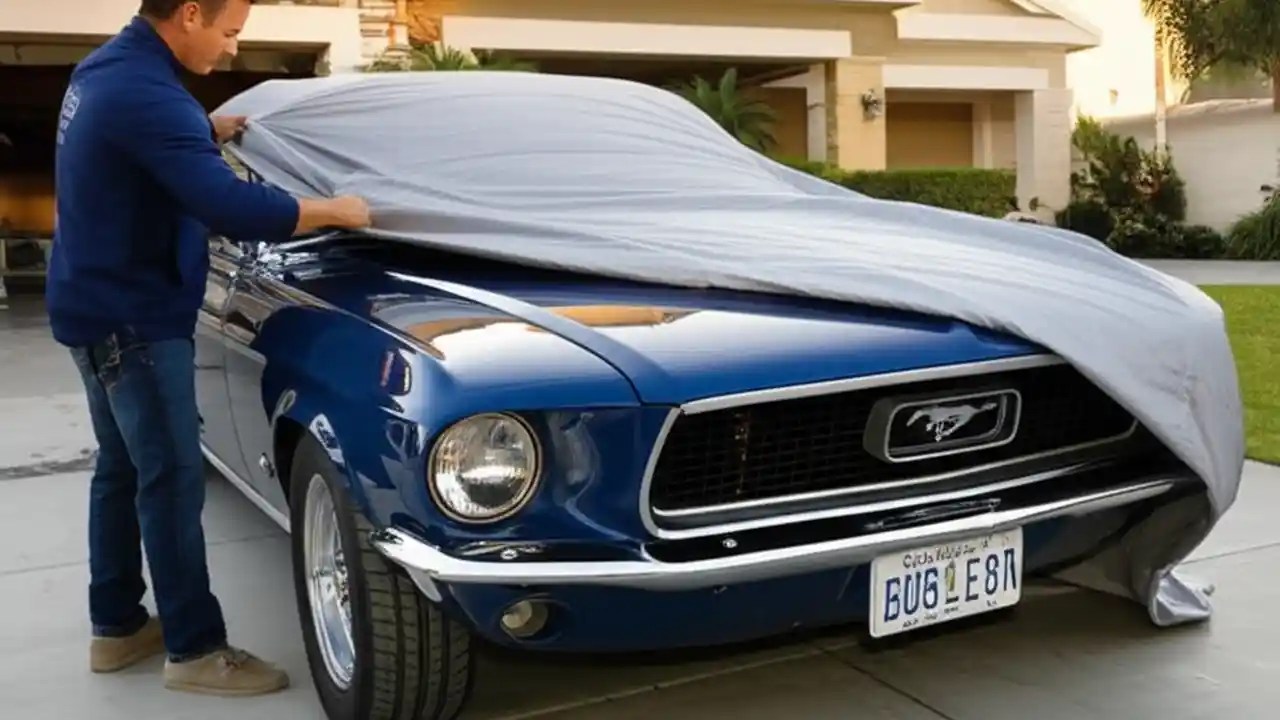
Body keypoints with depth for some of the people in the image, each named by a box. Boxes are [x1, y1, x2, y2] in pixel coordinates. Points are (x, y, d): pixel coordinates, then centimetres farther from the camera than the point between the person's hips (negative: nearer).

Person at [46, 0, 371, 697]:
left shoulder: (107, 66, 7)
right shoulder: (147, 94, -24)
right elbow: (232, 209, -32)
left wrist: (209, 131, 14)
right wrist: (334, 210, -20)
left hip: (97, 305, 10)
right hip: (133, 317, -10)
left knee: (122, 467, 16)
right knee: (171, 478, -3)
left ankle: (115, 626, 27)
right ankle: (194, 649, 6)